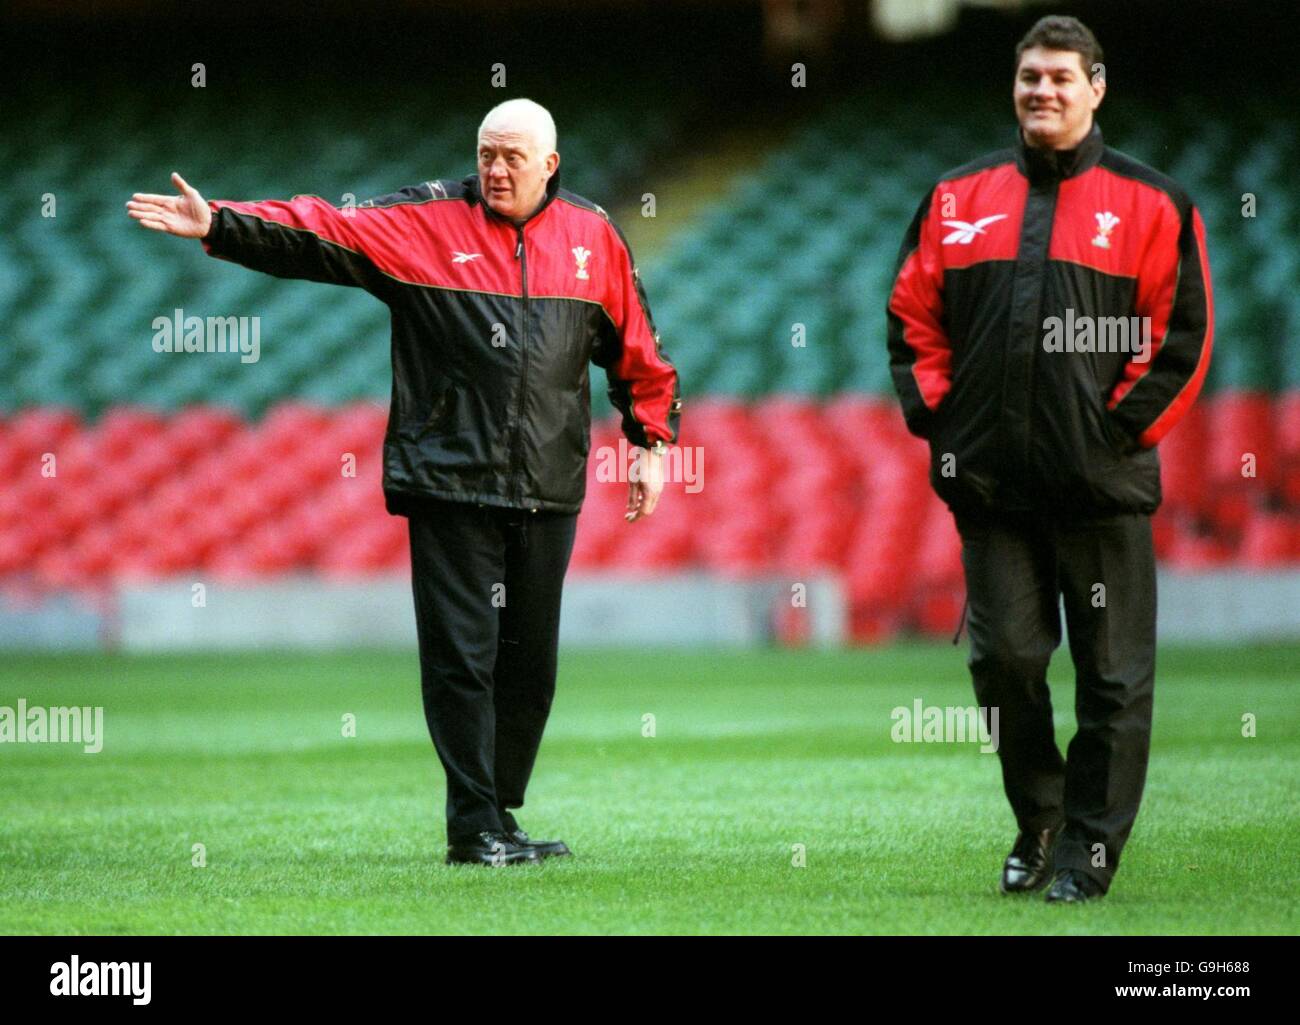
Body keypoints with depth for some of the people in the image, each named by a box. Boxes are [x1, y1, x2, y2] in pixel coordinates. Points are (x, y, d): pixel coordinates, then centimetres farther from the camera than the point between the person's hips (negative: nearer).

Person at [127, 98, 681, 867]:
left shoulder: (593, 238, 9)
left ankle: (501, 816, 18)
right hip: (449, 481, -3)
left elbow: (636, 349, 18)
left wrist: (651, 443, 15)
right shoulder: (427, 221, 0)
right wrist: (218, 226, -19)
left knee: (531, 660, 8)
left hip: (549, 490, 3)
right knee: (461, 655, -5)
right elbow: (318, 234, -8)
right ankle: (474, 828, -1)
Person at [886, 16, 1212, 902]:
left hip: (1104, 485, -3)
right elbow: (912, 317, 14)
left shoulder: (1150, 203, 1)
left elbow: (1183, 334, -1)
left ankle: (1088, 849, 8)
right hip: (990, 482, 3)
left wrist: (1125, 427, -8)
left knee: (1113, 675, 0)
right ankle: (1038, 823, 20)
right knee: (1004, 655, 3)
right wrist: (936, 416, 3)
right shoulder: (958, 198, 11)